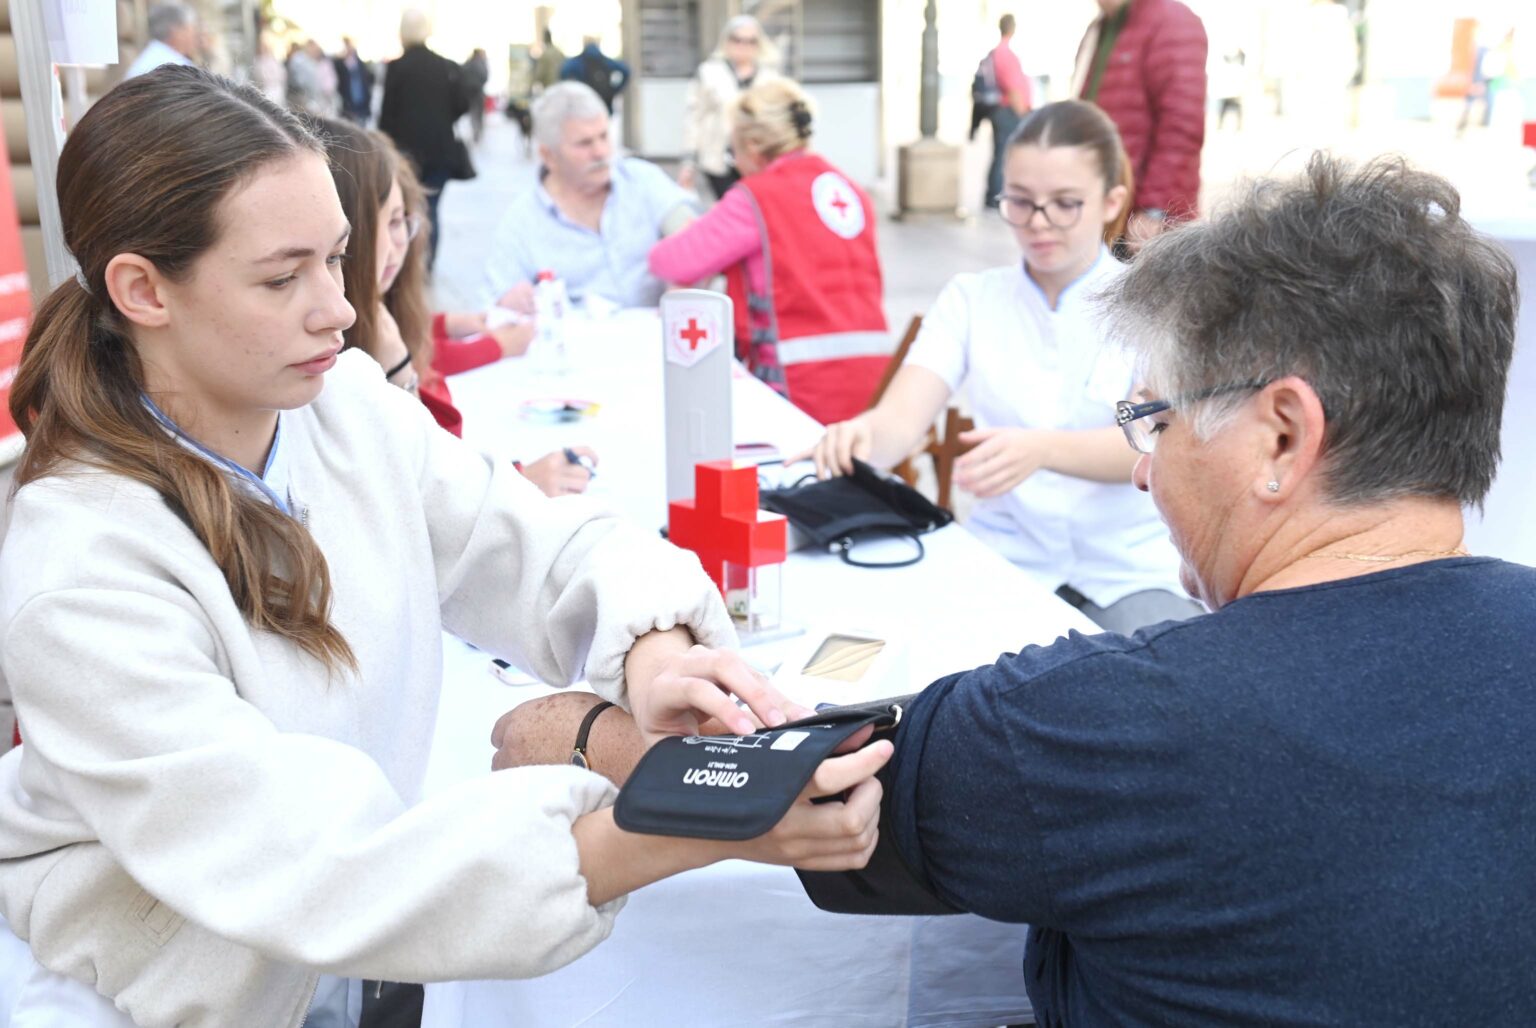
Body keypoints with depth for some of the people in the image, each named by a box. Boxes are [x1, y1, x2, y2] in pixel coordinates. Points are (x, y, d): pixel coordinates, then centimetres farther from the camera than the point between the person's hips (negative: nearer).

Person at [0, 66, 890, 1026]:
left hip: (372, 949, 6)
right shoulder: (80, 575, -23)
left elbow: (556, 548, -1)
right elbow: (313, 877, -30)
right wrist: (694, 831, -40)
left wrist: (652, 645, -26)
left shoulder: (351, 407, -5)